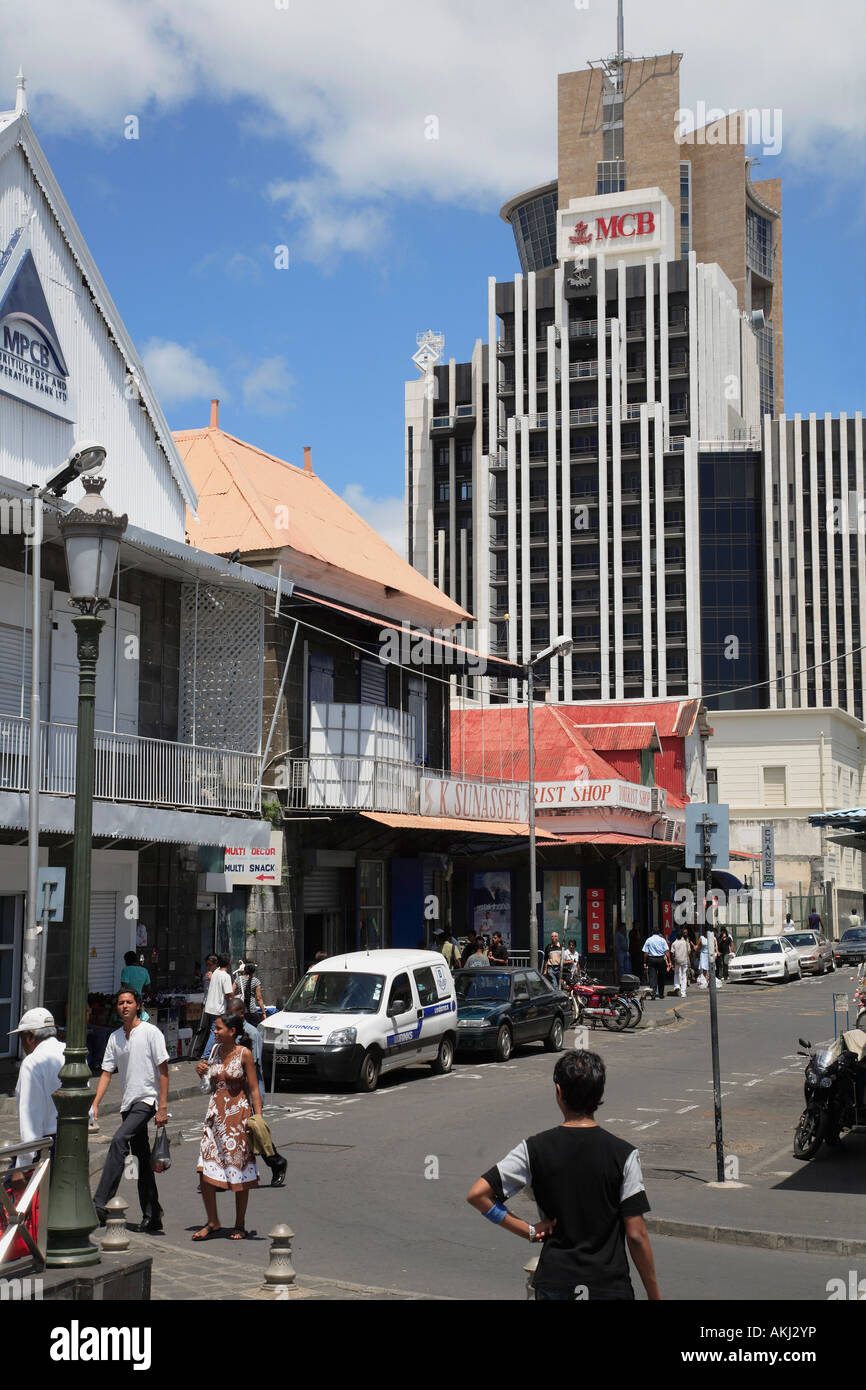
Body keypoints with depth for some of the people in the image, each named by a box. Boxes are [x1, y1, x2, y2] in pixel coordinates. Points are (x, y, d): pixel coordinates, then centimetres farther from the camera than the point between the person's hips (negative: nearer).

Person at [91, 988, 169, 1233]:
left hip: (147, 1100, -7)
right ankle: (152, 1217, 15)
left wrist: (162, 1108, -13)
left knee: (119, 1141, -25)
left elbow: (163, 1071, -7)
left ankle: (101, 1204, -28)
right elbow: (107, 1072, 11)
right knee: (141, 1159, 9)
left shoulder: (151, 1033, -6)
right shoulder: (115, 1037, 11)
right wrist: (95, 1104, -2)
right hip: (128, 1103, 7)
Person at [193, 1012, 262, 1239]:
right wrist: (202, 1073, -1)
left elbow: (253, 1089, -8)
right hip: (215, 1113, 5)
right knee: (205, 1169, -3)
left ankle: (239, 1225, 16)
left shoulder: (244, 1054, -9)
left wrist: (258, 1118, -15)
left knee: (239, 1170, 4)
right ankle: (212, 1223, 10)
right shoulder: (216, 1050, 7)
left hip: (238, 1114, -5)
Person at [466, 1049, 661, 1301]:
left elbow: (477, 1195, -9)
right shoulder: (623, 1154, -9)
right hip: (610, 1286, -2)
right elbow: (636, 1235, -10)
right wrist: (654, 1294, 1)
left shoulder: (534, 1149, -5)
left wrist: (529, 1231, -2)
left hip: (553, 1284, 2)